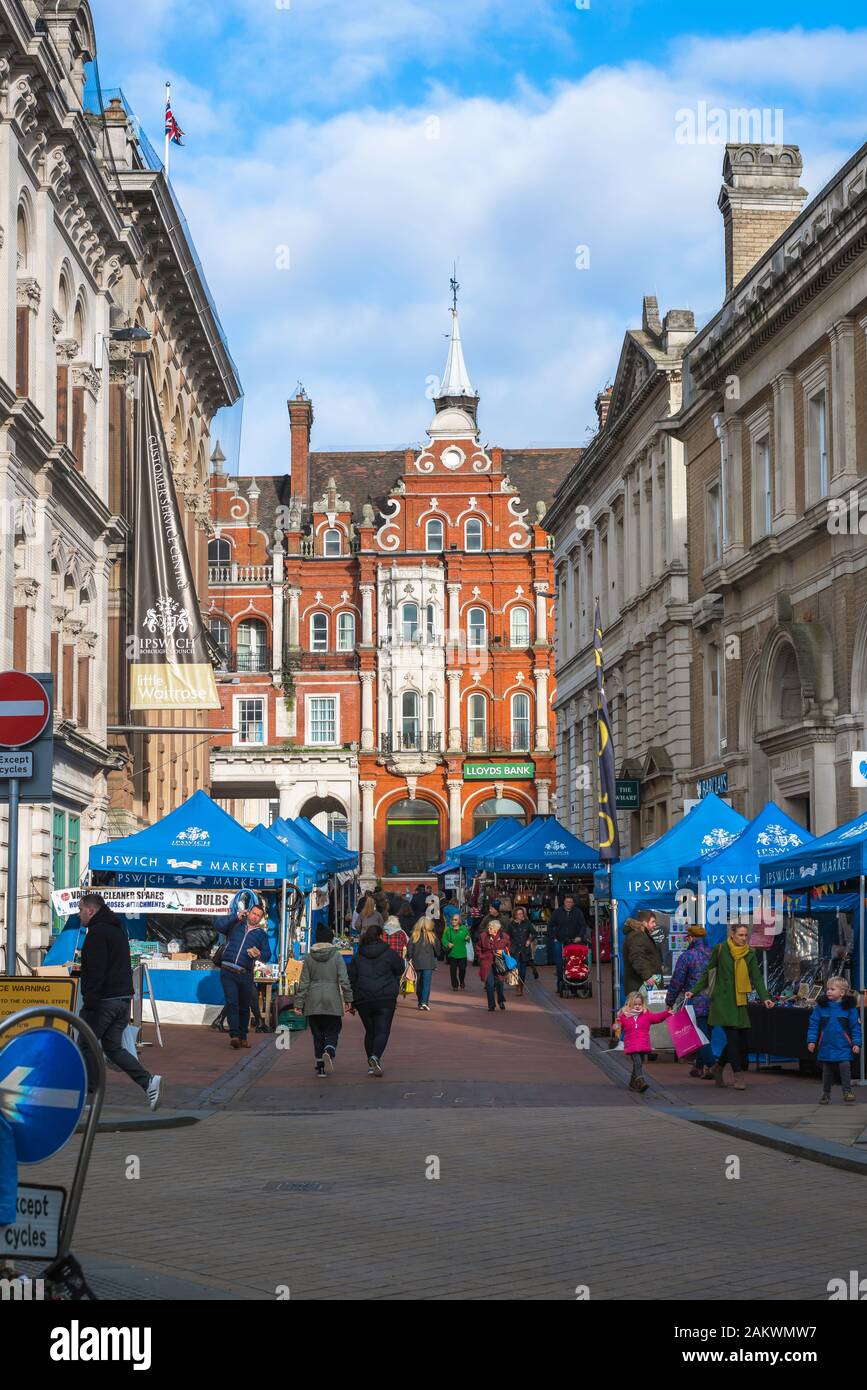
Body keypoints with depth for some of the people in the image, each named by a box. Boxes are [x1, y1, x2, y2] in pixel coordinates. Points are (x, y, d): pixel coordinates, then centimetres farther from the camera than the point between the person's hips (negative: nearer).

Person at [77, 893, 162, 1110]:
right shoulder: (117, 929, 19)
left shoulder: (97, 932, -13)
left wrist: (89, 1001, -21)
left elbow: (96, 971, -21)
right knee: (113, 1047, 11)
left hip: (104, 1000, -9)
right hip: (123, 997, 9)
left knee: (86, 1045, 4)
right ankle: (148, 1082, -4)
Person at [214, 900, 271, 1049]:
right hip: (228, 972, -2)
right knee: (232, 1003, -14)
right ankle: (234, 1035, -21)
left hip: (245, 975, 2)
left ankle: (242, 1037, 17)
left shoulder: (261, 934, 15)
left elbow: (267, 956, 8)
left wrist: (259, 954, -14)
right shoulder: (235, 925, 11)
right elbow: (218, 924, -5)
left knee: (244, 1007, 8)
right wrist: (236, 916, -9)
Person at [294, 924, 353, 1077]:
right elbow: (344, 980, -7)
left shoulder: (309, 957, 3)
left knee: (317, 1035, 9)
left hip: (313, 1002, 2)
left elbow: (304, 982, 3)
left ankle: (320, 1067, 7)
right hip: (332, 1001, -2)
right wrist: (348, 998, 2)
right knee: (332, 1032, 6)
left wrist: (299, 1003, 5)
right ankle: (329, 1052, -25)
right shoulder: (337, 956, -3)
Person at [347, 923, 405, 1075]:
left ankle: (371, 1065, 16)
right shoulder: (389, 954, -1)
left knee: (370, 1032, 16)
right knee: (382, 1031, -3)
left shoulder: (357, 957, 7)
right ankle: (375, 1057, -27)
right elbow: (400, 970, 10)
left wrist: (351, 1003, 11)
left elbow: (351, 979, 7)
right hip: (386, 999, -3)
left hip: (363, 1000, 3)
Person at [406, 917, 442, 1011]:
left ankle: (420, 1003, 19)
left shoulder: (414, 936, -2)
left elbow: (410, 950, -2)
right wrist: (437, 957, 22)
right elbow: (437, 950, 4)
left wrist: (408, 959, 10)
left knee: (419, 983, 13)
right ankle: (424, 1002, -18)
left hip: (417, 963, 2)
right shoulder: (432, 936, -5)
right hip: (428, 963, -2)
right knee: (427, 983, -4)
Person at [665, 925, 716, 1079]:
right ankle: (698, 1066, 23)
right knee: (706, 1034, 14)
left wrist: (670, 1002, 4)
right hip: (713, 1003, 5)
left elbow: (677, 981, -6)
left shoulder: (686, 956, -8)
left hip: (696, 1004, -5)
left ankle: (710, 1066, -13)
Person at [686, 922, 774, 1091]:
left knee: (743, 1038, 3)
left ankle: (719, 1068, 24)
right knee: (733, 1036, -12)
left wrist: (765, 997, -11)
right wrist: (694, 991, -4)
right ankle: (738, 1075, -6)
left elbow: (757, 977, 3)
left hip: (740, 1001, 5)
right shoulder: (720, 950, -4)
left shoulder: (750, 954, 7)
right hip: (723, 1000, -5)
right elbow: (707, 972, 3)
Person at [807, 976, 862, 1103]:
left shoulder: (849, 1007, -4)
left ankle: (847, 1091, 1)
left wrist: (856, 1043, -7)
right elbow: (813, 1024, 3)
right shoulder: (821, 1006, 0)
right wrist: (811, 1040, -4)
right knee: (827, 1071, 13)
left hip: (843, 1047, -2)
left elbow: (856, 1027, -1)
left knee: (845, 1067, -11)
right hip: (826, 1046, 2)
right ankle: (826, 1093, 27)